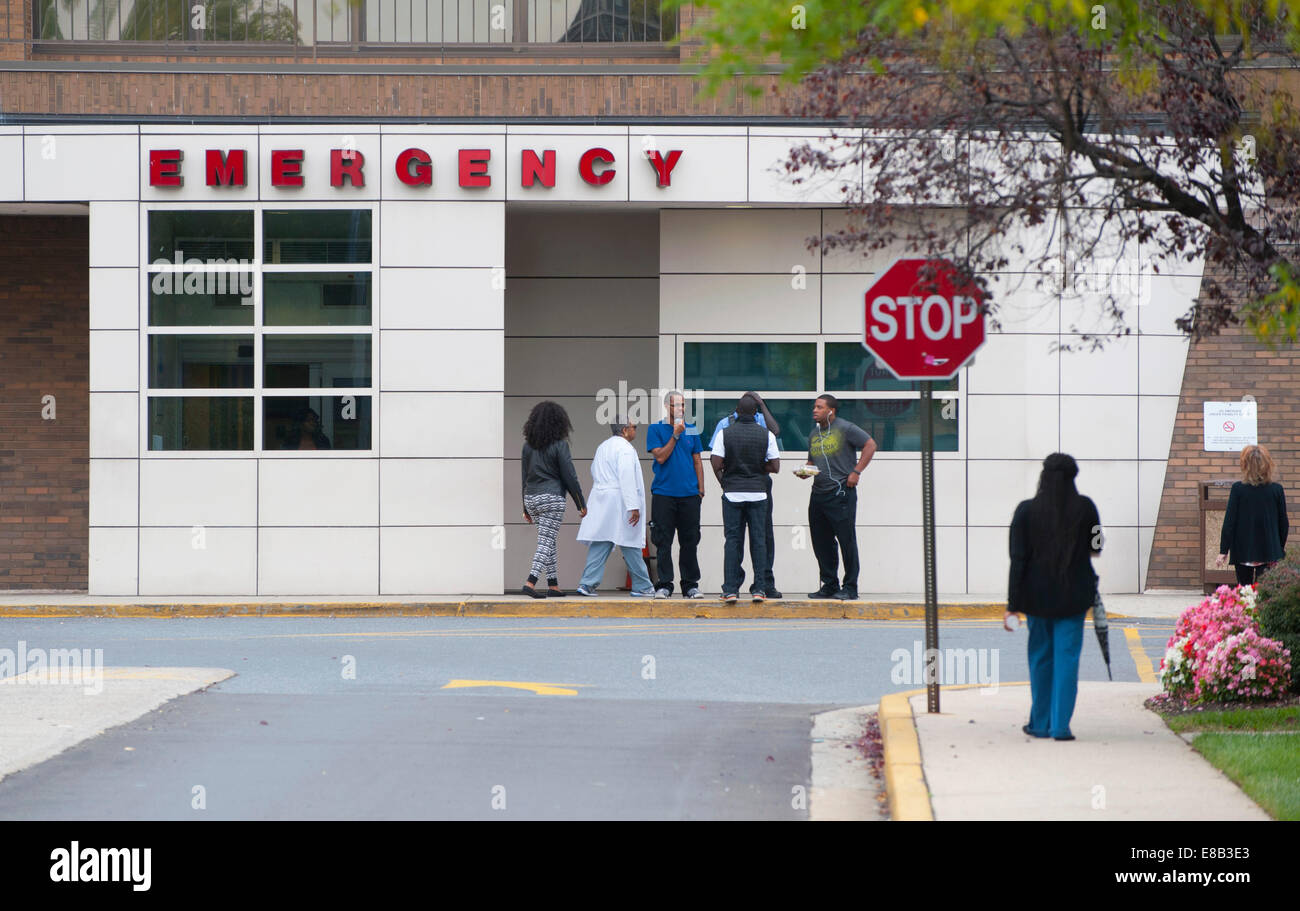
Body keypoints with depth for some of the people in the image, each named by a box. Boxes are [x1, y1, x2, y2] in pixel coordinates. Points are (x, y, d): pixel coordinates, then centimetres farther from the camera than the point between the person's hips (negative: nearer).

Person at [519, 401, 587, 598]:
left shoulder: (528, 444, 7)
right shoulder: (559, 445, -10)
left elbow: (524, 477, 11)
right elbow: (569, 477, -9)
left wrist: (526, 508, 18)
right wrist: (581, 504, 0)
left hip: (531, 498, 6)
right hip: (552, 498, -6)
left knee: (548, 541, 16)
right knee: (546, 543, -6)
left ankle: (553, 585, 16)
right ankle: (530, 582, -20)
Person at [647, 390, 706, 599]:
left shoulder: (692, 430, 13)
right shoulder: (656, 429, 4)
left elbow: (697, 462, 15)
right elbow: (661, 457, -8)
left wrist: (700, 490, 8)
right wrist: (675, 435, -11)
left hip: (689, 494, 3)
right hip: (663, 493, -3)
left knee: (689, 541, 3)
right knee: (663, 541, -3)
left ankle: (691, 584, 9)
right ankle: (664, 584, 2)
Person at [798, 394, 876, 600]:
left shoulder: (845, 429, -5)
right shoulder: (814, 434, 16)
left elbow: (870, 445, -5)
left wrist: (856, 471, -10)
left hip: (841, 492, -7)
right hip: (818, 494, 7)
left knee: (846, 541, -6)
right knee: (821, 543, 7)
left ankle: (850, 588, -2)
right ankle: (829, 586, 16)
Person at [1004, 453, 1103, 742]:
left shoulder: (1026, 511, -9)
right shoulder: (1085, 507, -7)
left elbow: (1017, 560, -10)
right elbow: (1096, 547, 5)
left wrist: (1013, 604, -7)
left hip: (1037, 594, 0)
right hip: (1074, 595, 0)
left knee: (1040, 656, 13)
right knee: (1067, 657, 3)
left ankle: (1040, 723, 20)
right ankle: (1061, 726, -3)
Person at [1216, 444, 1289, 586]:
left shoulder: (1238, 489, -7)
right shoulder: (1277, 489, -2)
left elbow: (1229, 521, -6)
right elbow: (1283, 521, 5)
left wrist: (1223, 551, -1)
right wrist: (1281, 547, 19)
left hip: (1243, 551, -1)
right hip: (1270, 552, 1)